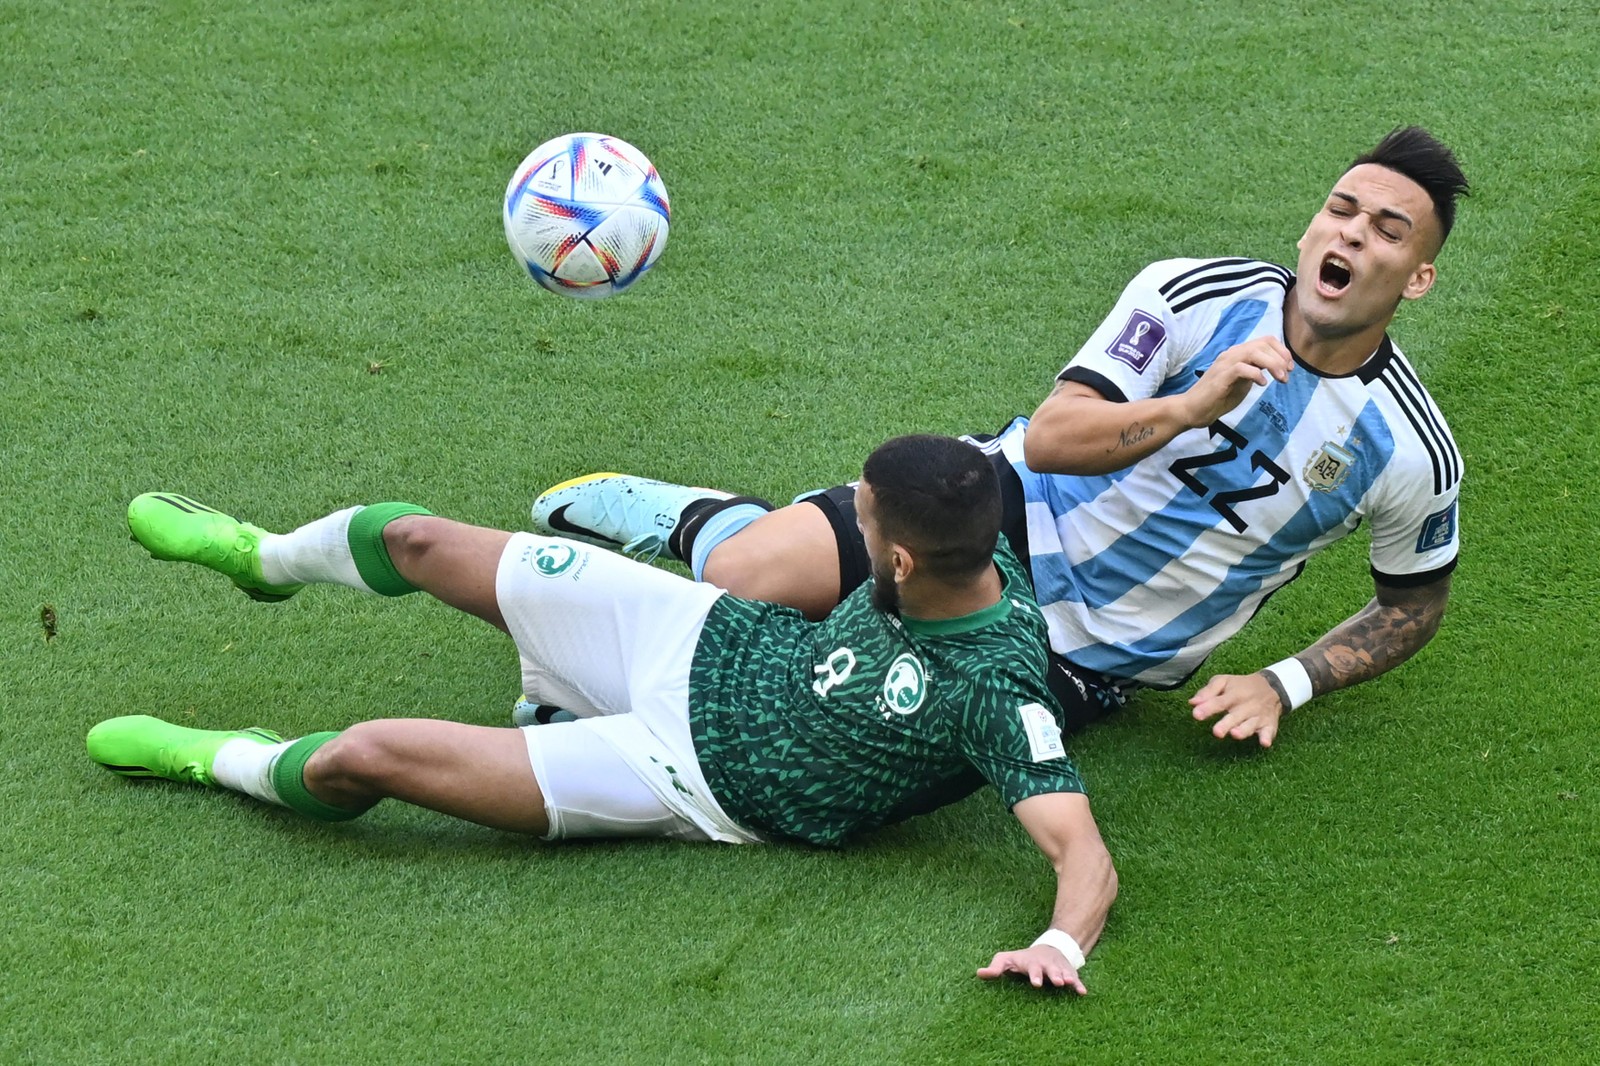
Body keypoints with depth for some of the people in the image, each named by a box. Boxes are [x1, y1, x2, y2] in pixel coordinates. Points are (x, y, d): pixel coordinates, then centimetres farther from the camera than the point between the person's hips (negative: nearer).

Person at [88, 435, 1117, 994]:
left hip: (703, 782, -6)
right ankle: (265, 557, 52)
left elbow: (1084, 851, -42)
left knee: (358, 758, -8)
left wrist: (1062, 944, -59)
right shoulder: (972, 552, -15)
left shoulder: (997, 692, -35)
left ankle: (224, 762, 32)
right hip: (714, 638, 6)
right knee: (415, 539, 12)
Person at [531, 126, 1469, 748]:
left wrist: (1284, 685, -7)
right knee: (739, 576, -18)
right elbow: (1050, 438, -20)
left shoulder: (1413, 457, -11)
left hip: (1086, 663, 0)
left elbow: (1414, 606, 7)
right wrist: (1192, 408, -36)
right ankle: (698, 517, 21)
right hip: (1014, 508, 0)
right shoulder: (1198, 297, -13)